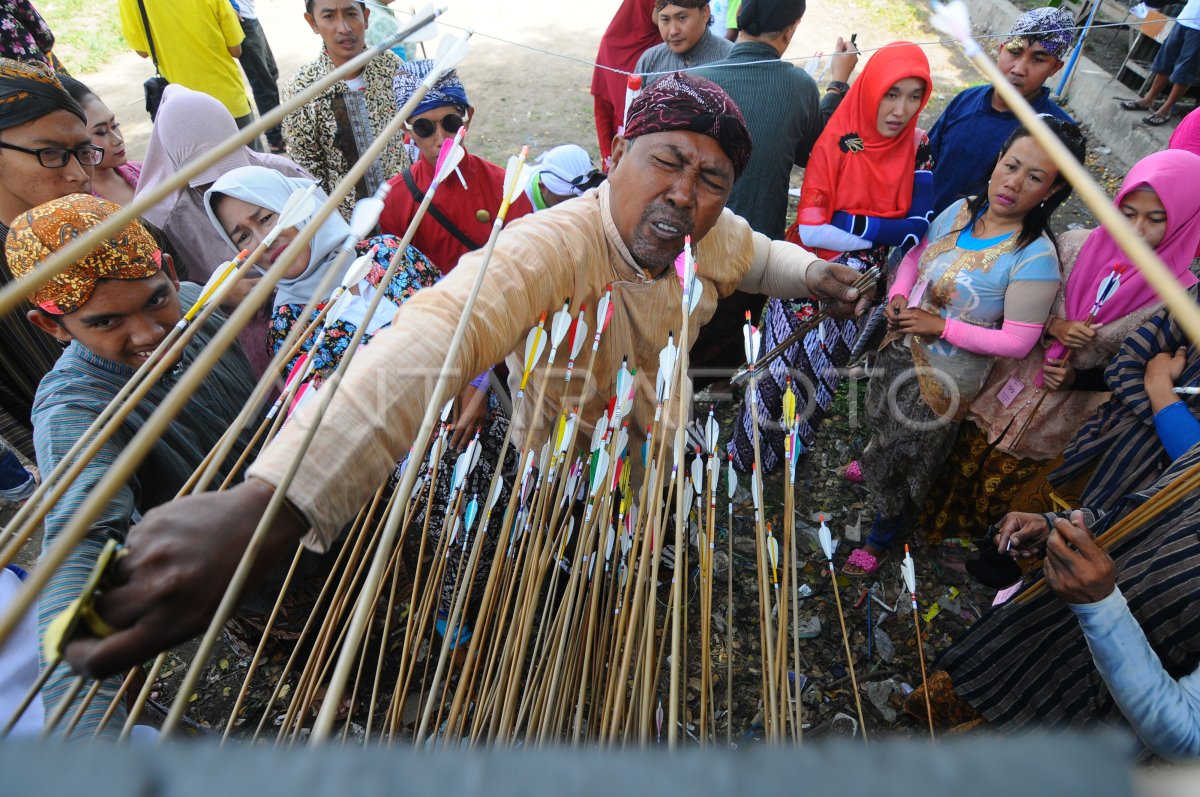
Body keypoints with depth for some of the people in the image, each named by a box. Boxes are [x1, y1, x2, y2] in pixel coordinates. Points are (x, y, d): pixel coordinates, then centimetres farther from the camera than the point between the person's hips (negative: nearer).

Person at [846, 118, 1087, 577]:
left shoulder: (1034, 257, -25)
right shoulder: (961, 210, -7)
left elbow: (1017, 342, -23)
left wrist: (942, 327, -25)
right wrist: (898, 296, -12)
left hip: (946, 378, -6)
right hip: (901, 349, 6)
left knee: (903, 457, 13)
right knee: (882, 422, 30)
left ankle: (881, 539, 40)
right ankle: (873, 464, 64)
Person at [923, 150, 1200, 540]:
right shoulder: (1075, 245, -11)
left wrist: (1077, 377, -21)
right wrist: (1051, 326, -21)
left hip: (1063, 417, -2)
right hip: (1010, 386, 2)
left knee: (1004, 486, 17)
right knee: (965, 463, 18)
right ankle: (935, 529, 46)